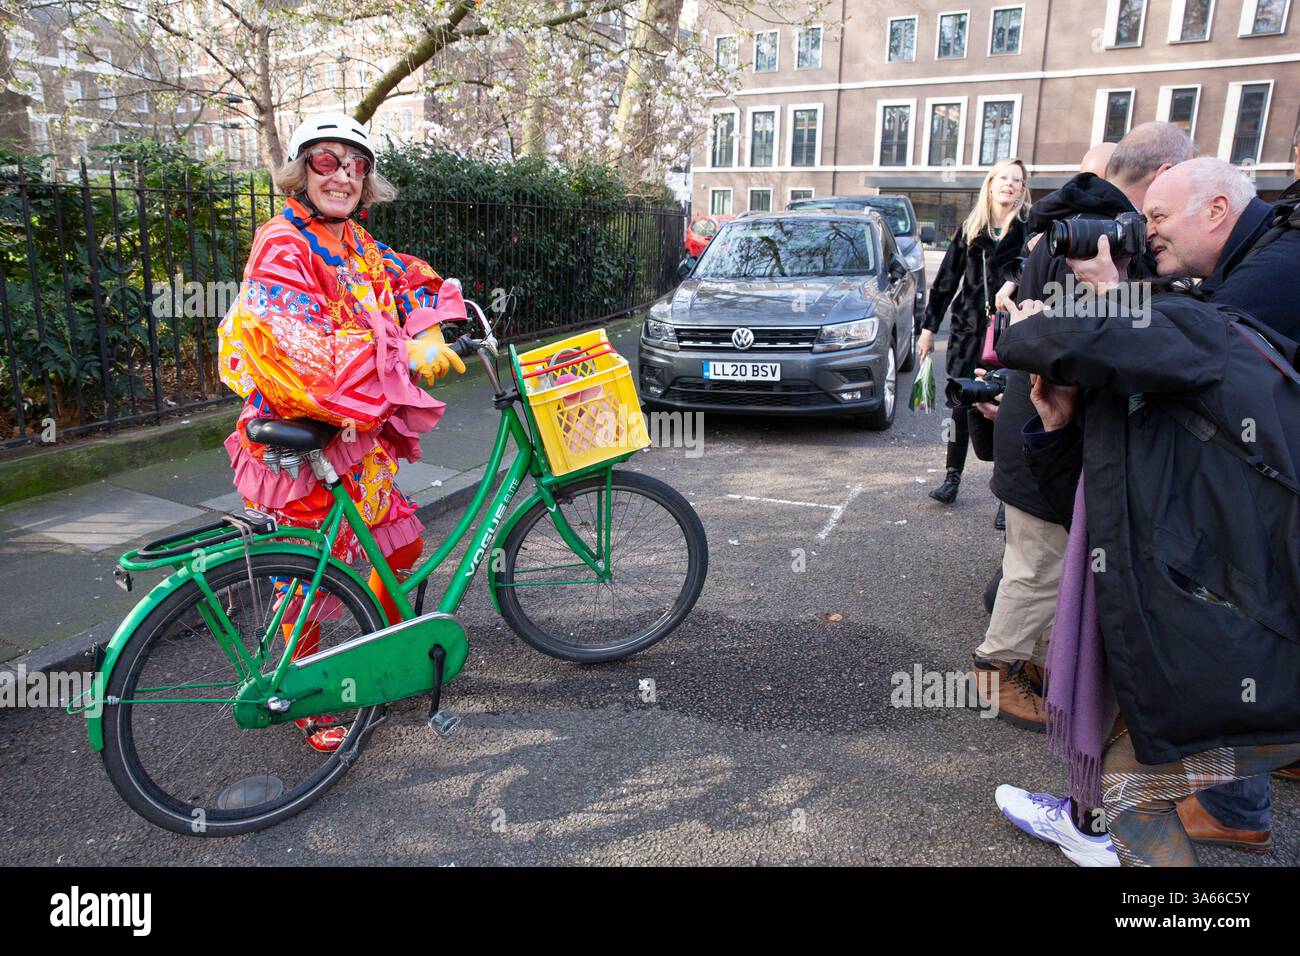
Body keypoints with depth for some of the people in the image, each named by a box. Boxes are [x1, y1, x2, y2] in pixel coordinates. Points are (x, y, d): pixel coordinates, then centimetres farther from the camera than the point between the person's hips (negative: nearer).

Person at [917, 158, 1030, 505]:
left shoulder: (1029, 228, 2)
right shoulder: (969, 229, 12)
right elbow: (946, 279, 14)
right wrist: (929, 326, 12)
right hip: (968, 329, 3)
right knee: (959, 405, 4)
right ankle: (952, 477, 15)